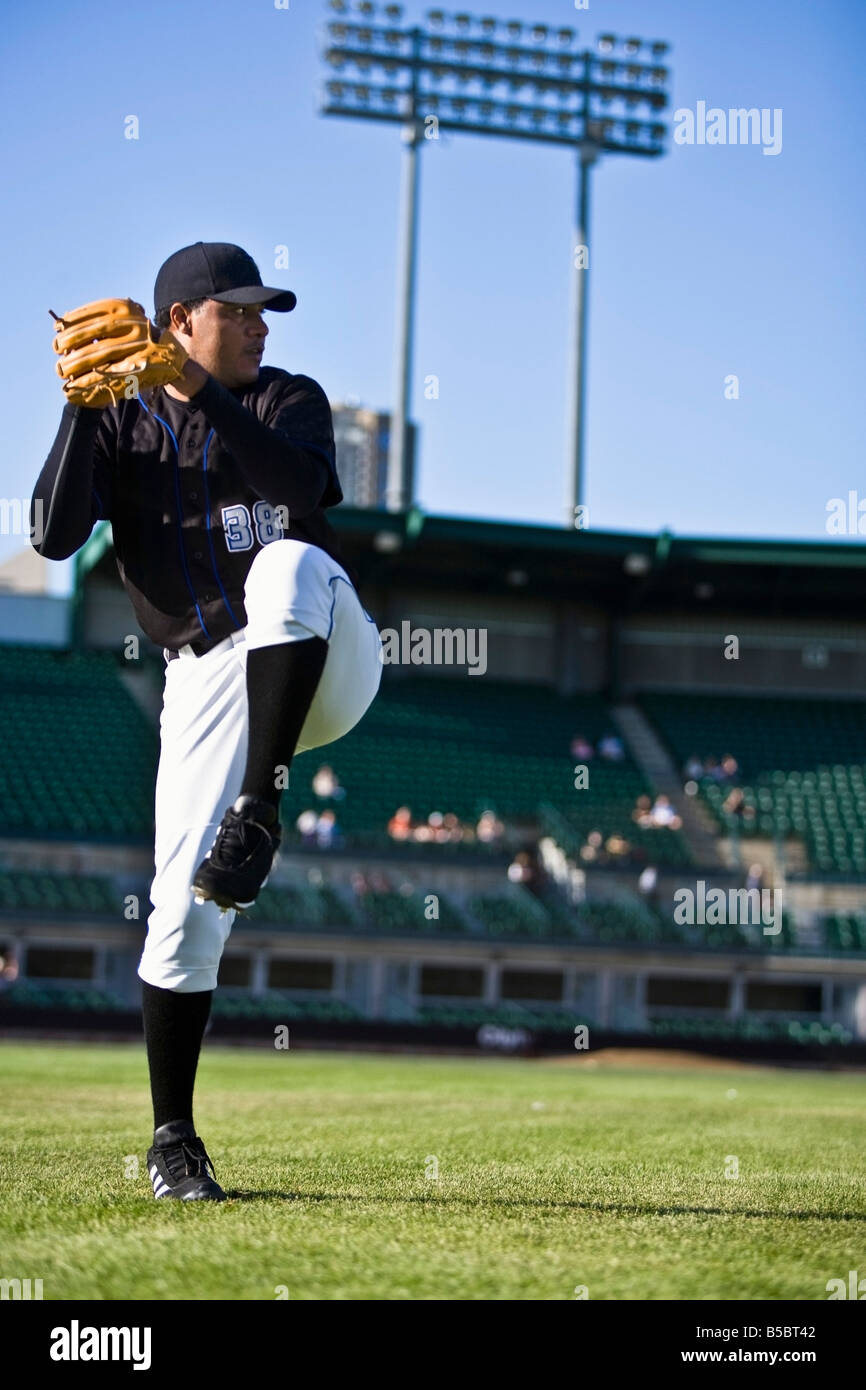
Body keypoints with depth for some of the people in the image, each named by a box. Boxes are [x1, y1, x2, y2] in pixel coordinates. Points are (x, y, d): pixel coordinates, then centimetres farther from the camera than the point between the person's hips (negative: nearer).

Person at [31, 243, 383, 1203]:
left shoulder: (290, 401, 6)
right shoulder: (123, 422, 8)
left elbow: (299, 485, -16)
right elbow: (55, 535, -7)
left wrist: (201, 395, -22)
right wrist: (83, 405, -13)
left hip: (326, 668, 0)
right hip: (211, 678, 1)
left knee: (288, 564, -35)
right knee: (184, 903, -9)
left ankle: (258, 813, -33)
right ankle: (172, 1139, 6)